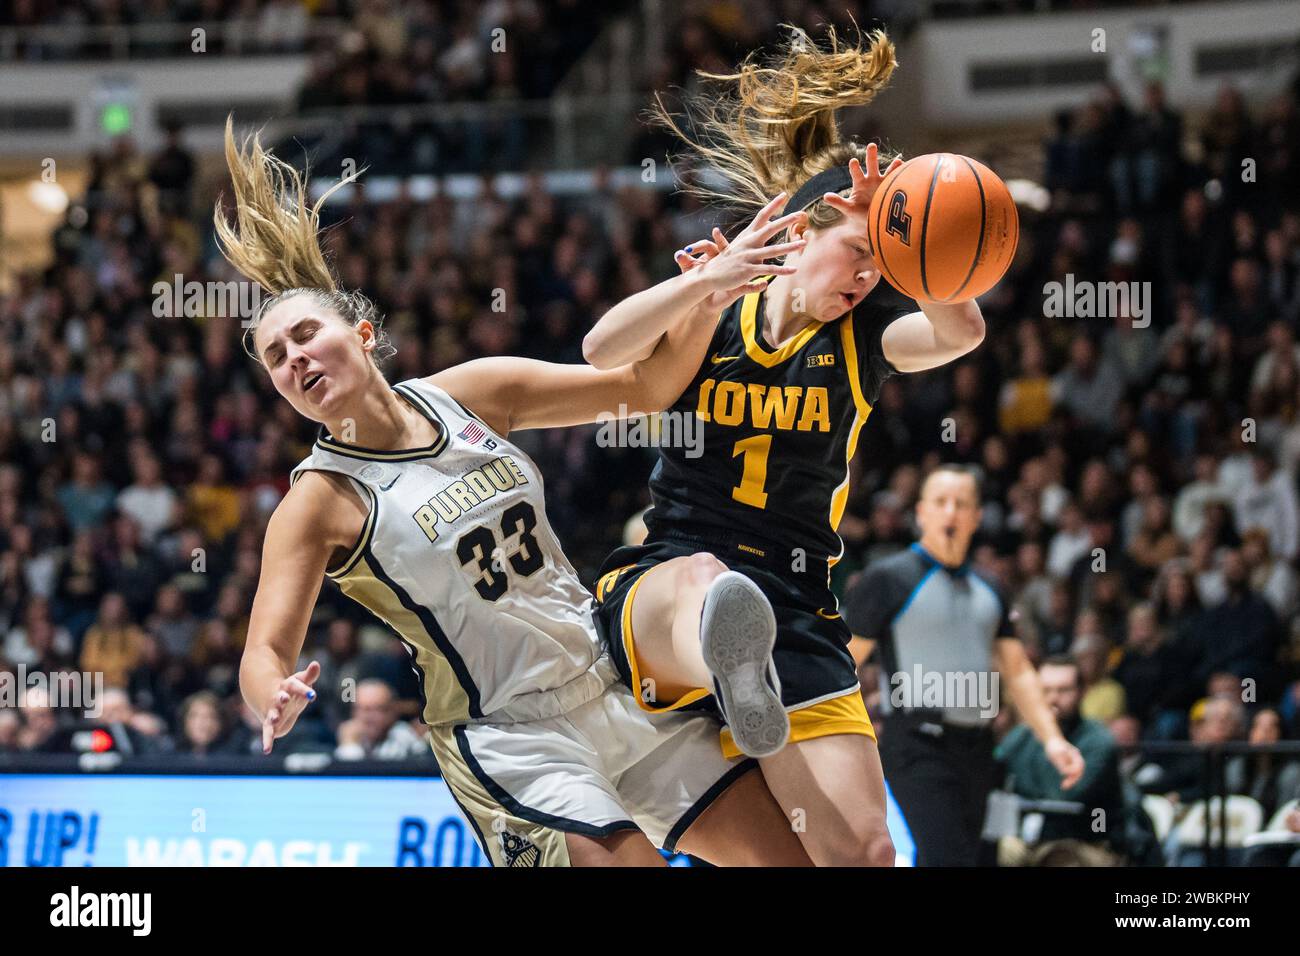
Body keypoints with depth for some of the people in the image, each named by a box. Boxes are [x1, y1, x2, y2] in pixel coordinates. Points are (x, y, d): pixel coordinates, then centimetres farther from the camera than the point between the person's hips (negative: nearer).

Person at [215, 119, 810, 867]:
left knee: (787, 857, 1)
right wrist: (278, 702, -39)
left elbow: (645, 387, 8)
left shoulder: (473, 396, 2)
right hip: (508, 741, -5)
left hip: (614, 685, 5)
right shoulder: (320, 501, -9)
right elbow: (265, 653, -16)